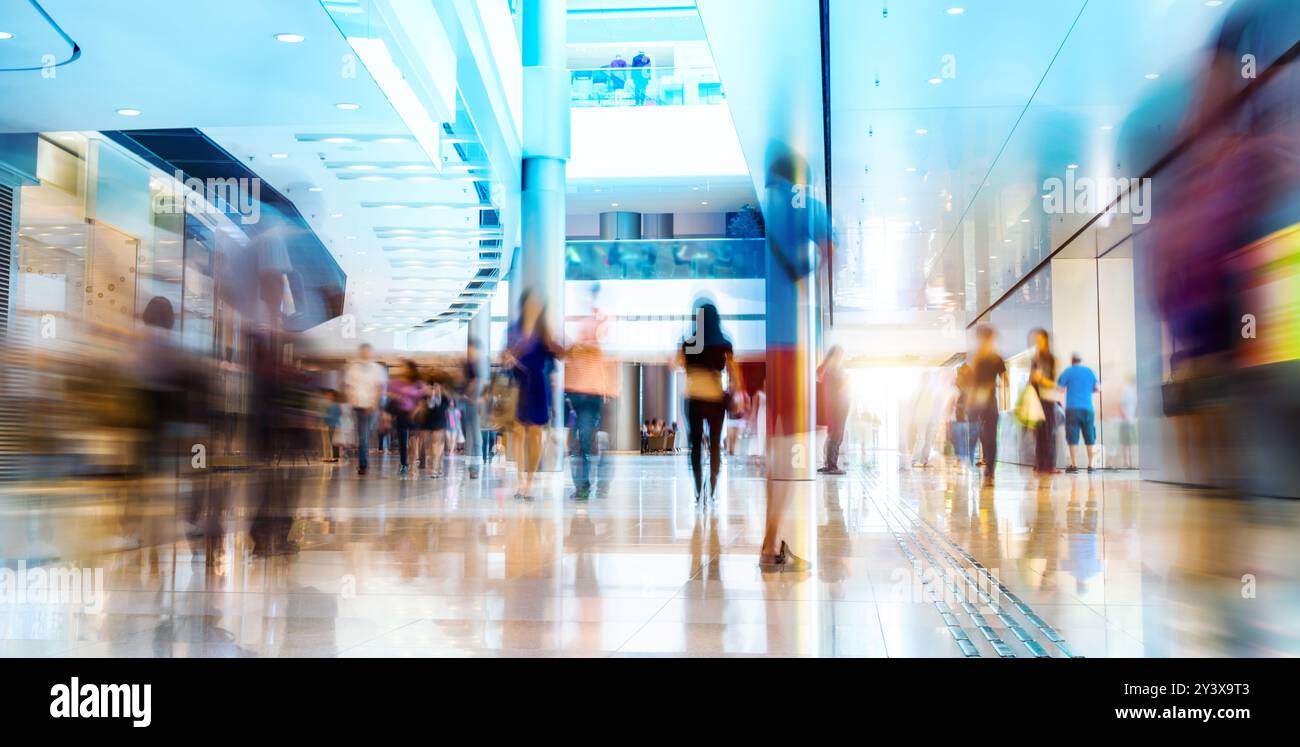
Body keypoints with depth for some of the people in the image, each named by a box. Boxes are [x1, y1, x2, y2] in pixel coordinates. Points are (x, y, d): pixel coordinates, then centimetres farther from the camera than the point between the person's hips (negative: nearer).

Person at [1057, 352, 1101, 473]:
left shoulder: (1068, 371, 4)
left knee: (1073, 438, -3)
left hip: (1072, 408, -2)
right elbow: (1098, 389, 11)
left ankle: (1074, 465, -9)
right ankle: (1090, 465, 7)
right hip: (1087, 408, 3)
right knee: (1090, 438, 8)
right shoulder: (1089, 371, 11)